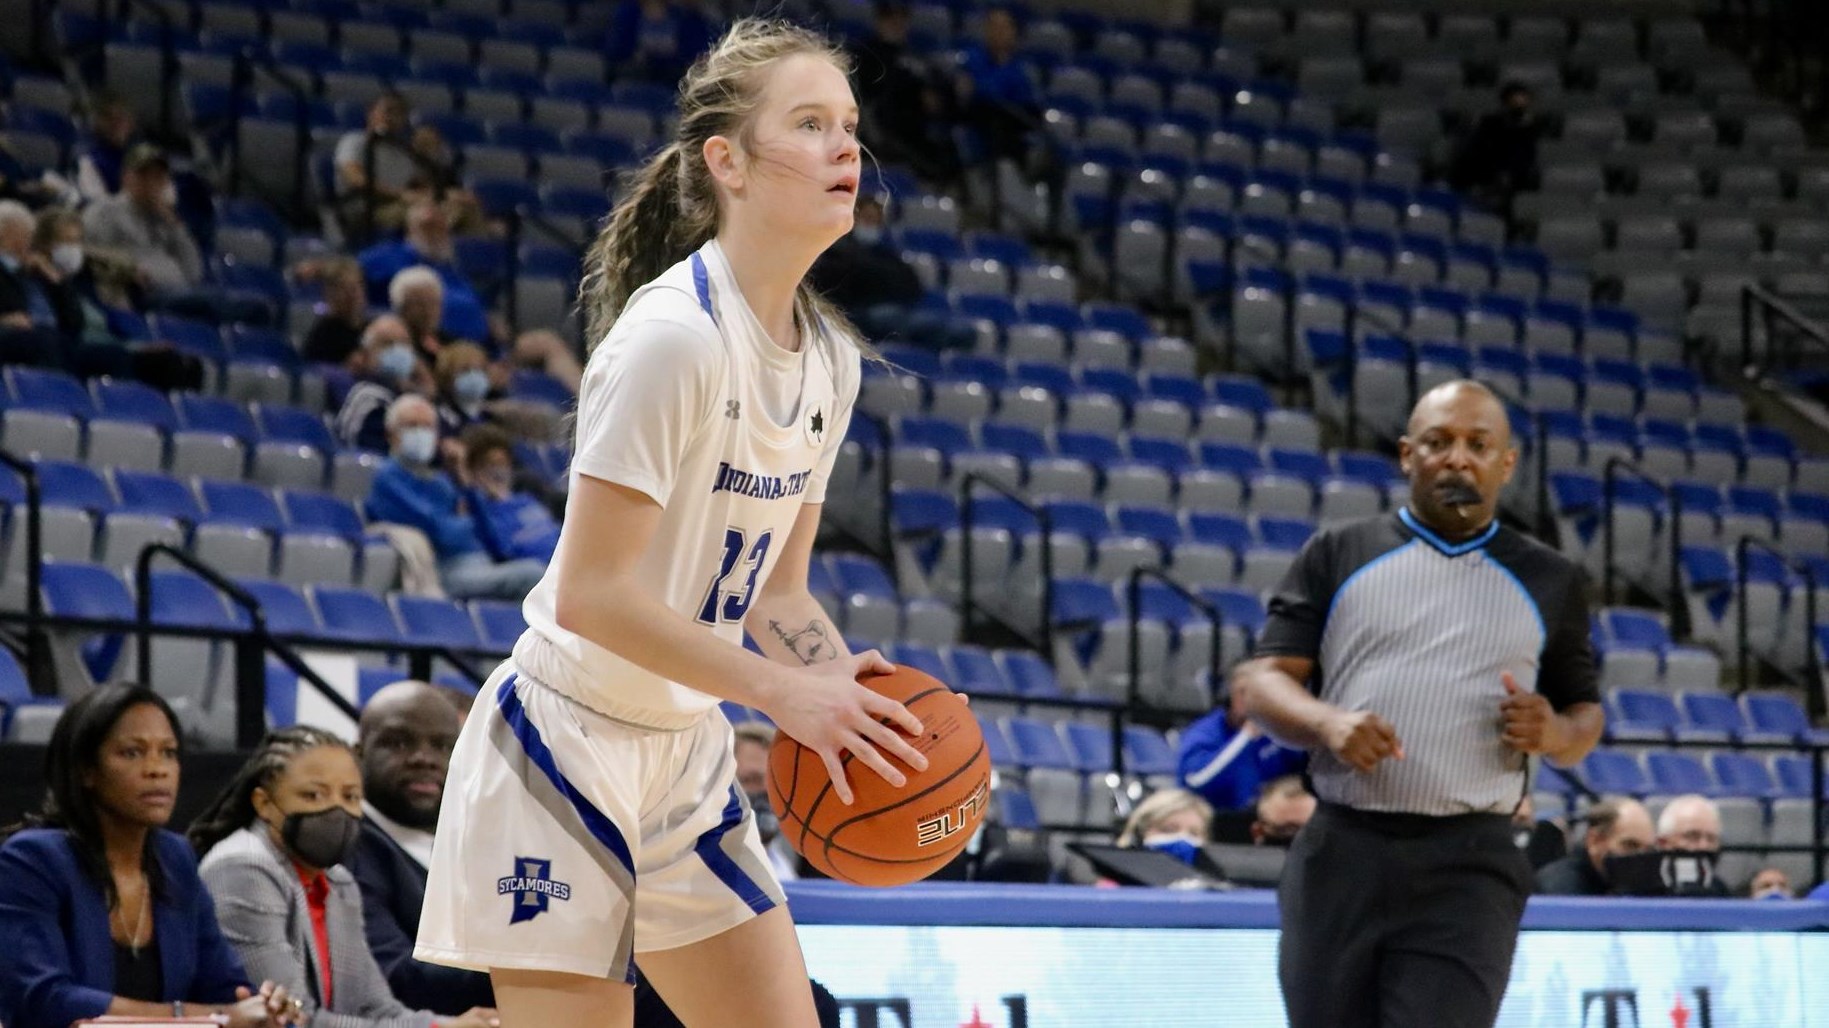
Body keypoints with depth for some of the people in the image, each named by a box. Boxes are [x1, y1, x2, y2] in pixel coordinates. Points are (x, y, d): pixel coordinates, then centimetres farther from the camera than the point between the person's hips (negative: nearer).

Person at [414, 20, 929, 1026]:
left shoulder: (828, 355, 6)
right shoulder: (674, 334, -20)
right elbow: (591, 594, -23)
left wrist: (848, 687, -5)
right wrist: (782, 690, -23)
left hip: (685, 757, 9)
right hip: (567, 745, -9)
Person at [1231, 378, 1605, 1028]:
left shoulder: (1550, 582, 14)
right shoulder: (1339, 555, 11)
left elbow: (1585, 713, 20)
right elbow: (1259, 680, 6)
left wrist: (1554, 732, -5)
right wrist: (1327, 723, -16)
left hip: (1469, 869, -1)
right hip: (1342, 854, 1)